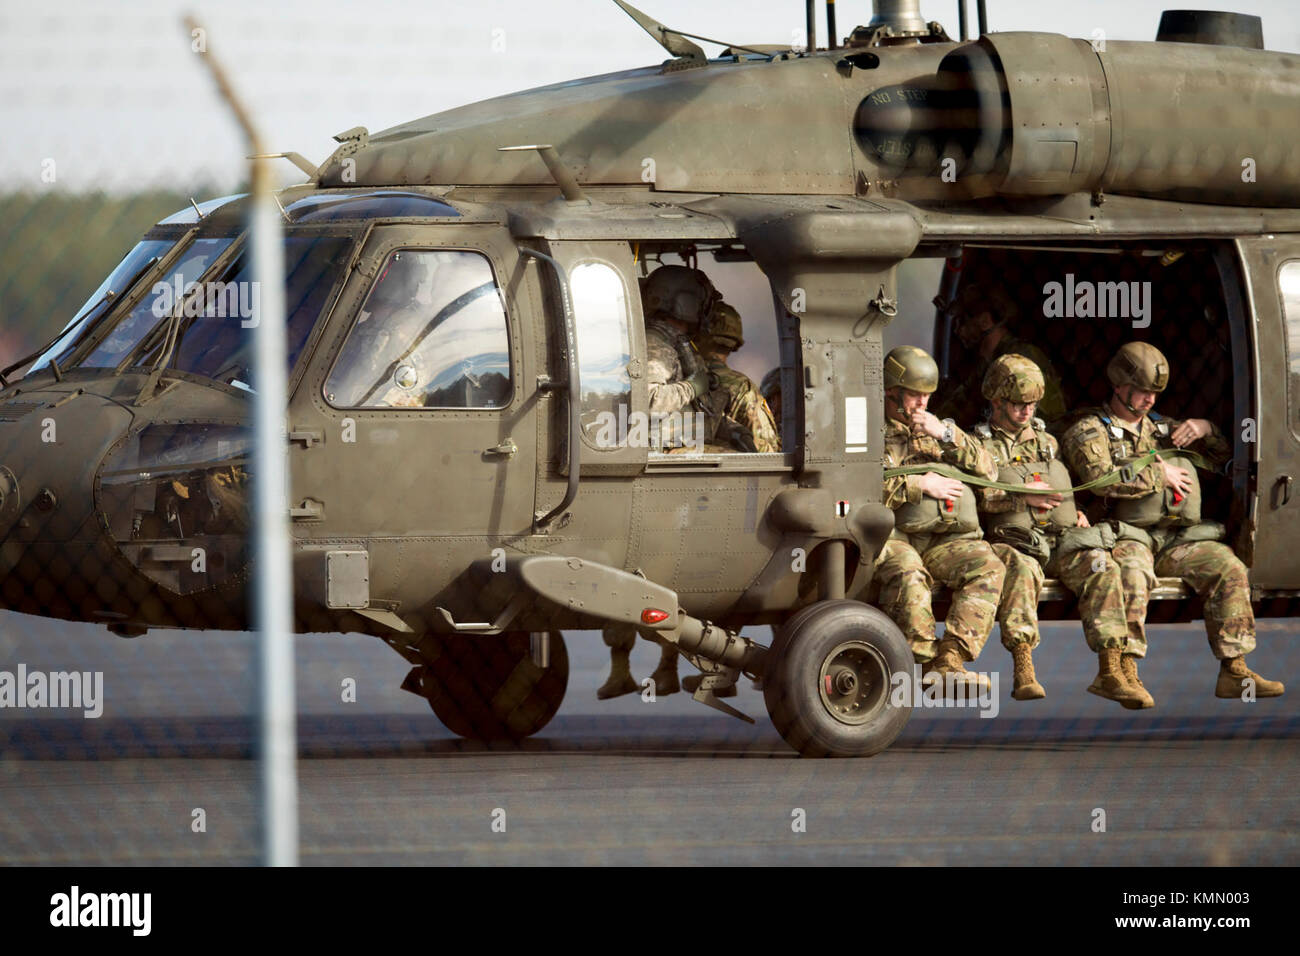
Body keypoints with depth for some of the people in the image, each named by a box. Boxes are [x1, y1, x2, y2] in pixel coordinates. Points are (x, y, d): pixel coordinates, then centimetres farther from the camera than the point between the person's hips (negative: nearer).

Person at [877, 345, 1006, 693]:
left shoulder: (937, 429, 24)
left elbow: (988, 471, 13)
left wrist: (946, 435, -1)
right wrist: (919, 485, -9)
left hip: (942, 539, 4)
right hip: (890, 538, -4)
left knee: (987, 567, -25)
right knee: (907, 571, -39)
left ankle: (949, 661, -34)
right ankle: (926, 662, -36)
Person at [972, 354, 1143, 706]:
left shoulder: (1047, 442, 28)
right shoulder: (979, 445, 11)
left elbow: (1067, 489, 36)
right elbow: (975, 496, -5)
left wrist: (1079, 513, 14)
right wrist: (1022, 497, -12)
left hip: (1062, 543, 4)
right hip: (1011, 543, -4)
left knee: (1103, 568, -26)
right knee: (1021, 571, -40)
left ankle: (1109, 671, -31)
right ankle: (1024, 672, -46)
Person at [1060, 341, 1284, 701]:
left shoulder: (1159, 428, 24)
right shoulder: (1090, 430, 6)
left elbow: (1225, 453, 30)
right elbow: (1100, 477, -15)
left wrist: (1205, 429, 8)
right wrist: (1159, 474, -10)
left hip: (1175, 539, 5)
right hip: (1126, 536, -5)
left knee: (1228, 569, -17)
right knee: (1132, 571, -39)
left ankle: (1234, 672, -15)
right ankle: (1124, 669, -38)